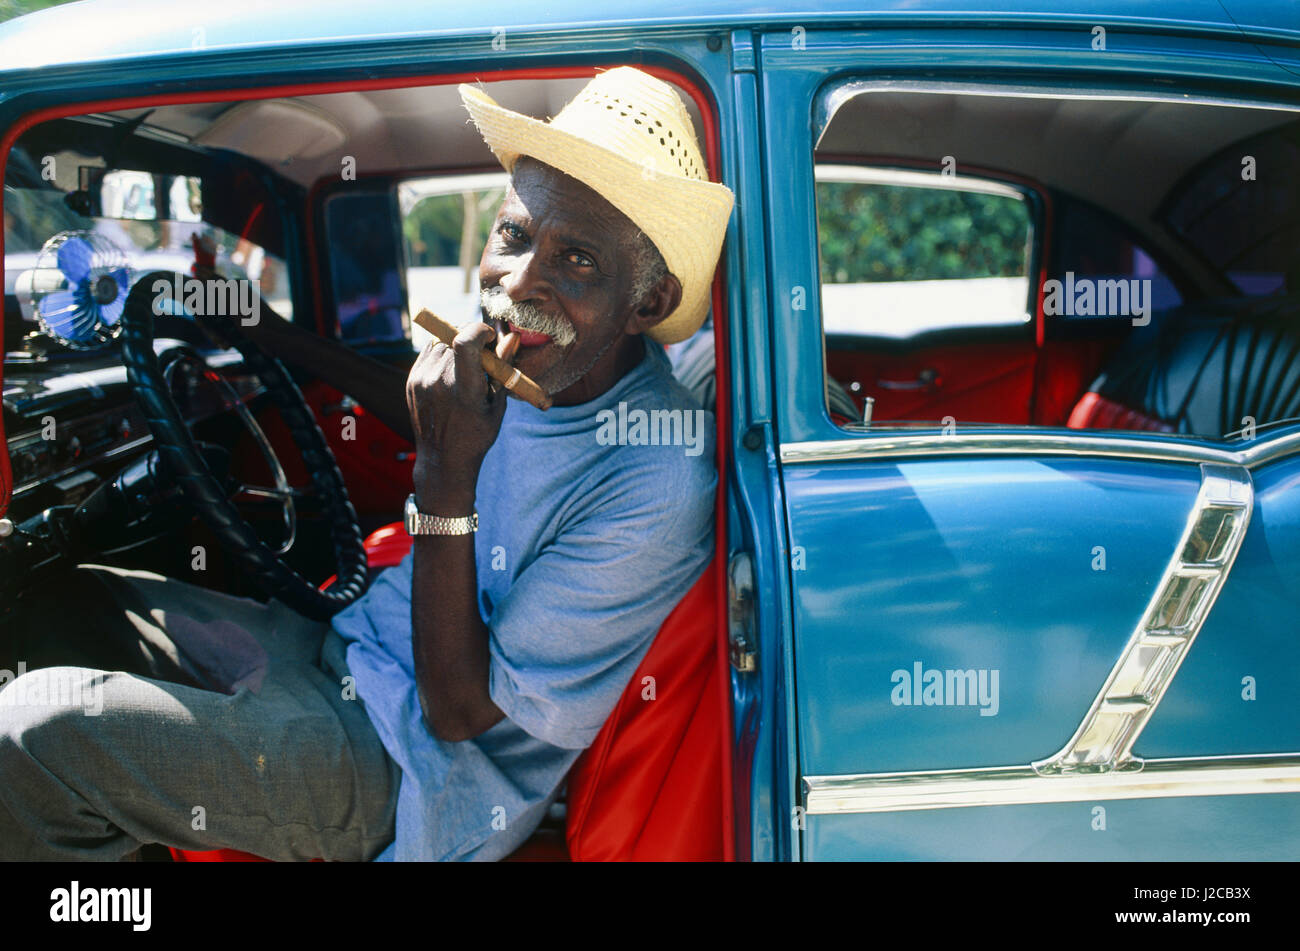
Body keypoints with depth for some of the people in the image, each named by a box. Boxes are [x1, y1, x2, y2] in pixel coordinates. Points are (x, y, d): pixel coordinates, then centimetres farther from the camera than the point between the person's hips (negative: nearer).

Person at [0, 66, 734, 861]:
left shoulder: (656, 484, -29)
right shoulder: (543, 363, -5)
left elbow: (459, 714, -23)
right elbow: (429, 418, 22)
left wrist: (446, 475, -29)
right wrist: (265, 329, 24)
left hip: (401, 771, -9)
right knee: (70, 602, 18)